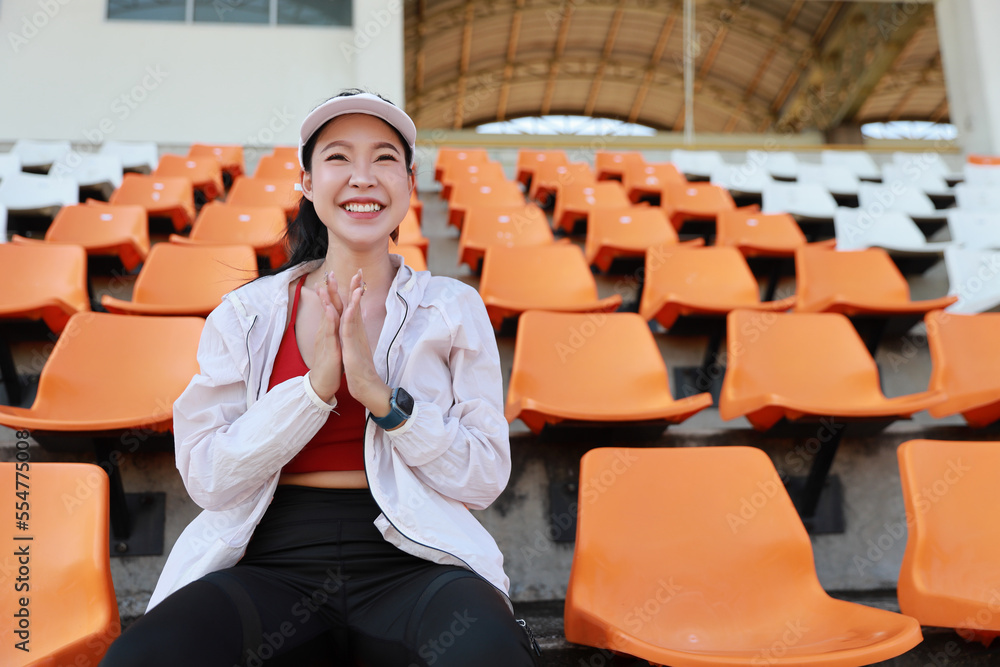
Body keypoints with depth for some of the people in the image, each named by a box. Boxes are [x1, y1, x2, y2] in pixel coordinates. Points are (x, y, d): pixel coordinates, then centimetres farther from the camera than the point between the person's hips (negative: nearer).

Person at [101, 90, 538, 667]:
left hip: (409, 565, -2)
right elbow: (206, 478, -1)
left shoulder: (454, 308, 6)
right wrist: (317, 385, -12)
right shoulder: (246, 314, 8)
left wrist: (381, 394, -13)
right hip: (273, 565, 3)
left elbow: (487, 478, -1)